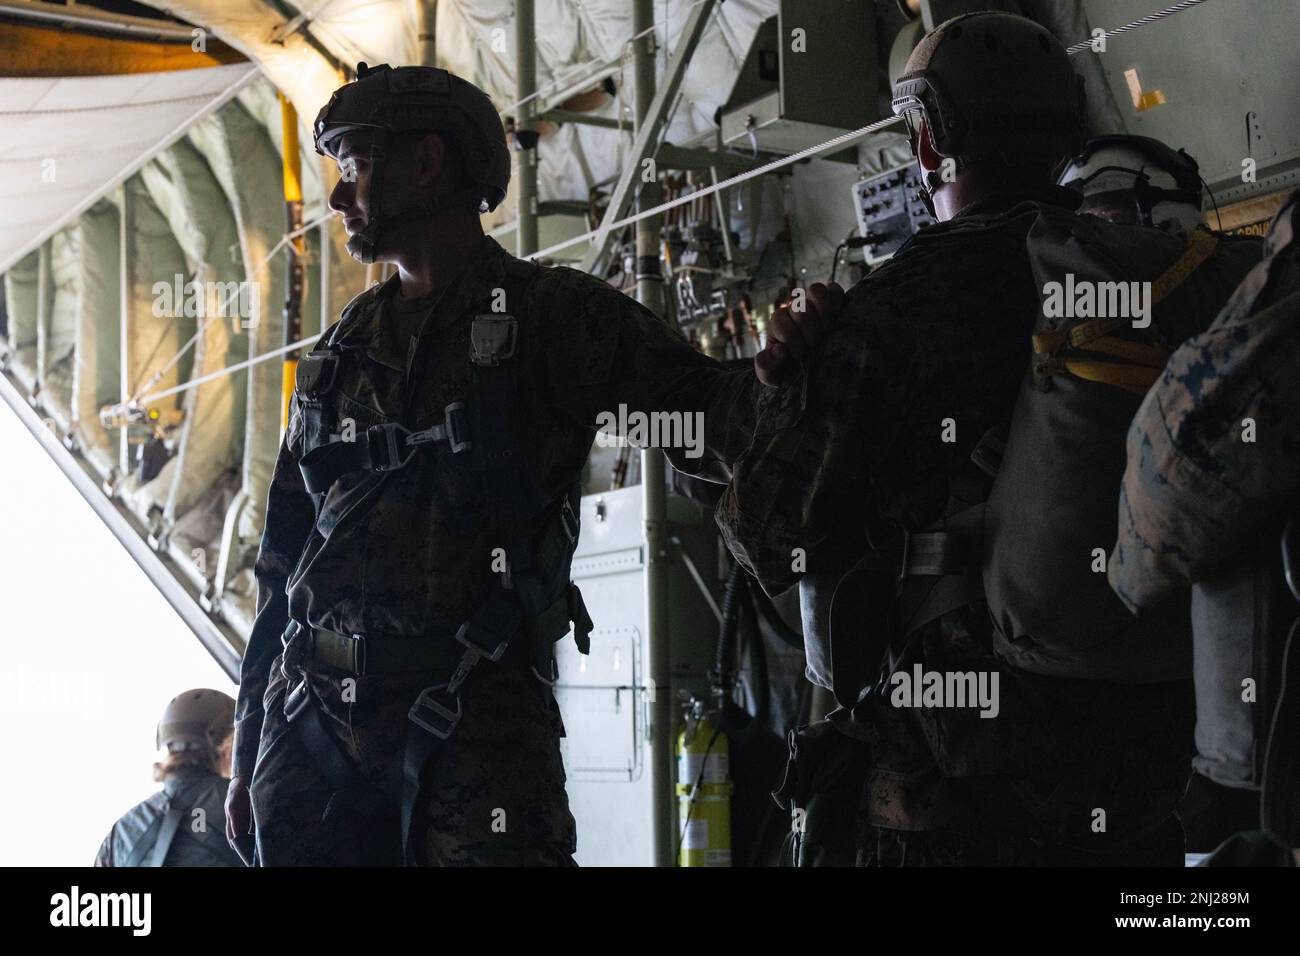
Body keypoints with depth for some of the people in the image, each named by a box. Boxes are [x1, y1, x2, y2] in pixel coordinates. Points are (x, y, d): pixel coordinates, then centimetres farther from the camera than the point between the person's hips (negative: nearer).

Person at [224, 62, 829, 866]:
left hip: (476, 717, -5)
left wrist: (771, 371, -26)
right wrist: (248, 750, 18)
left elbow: (713, 432, -3)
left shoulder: (556, 317, 5)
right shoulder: (341, 353, 18)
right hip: (311, 718, 5)